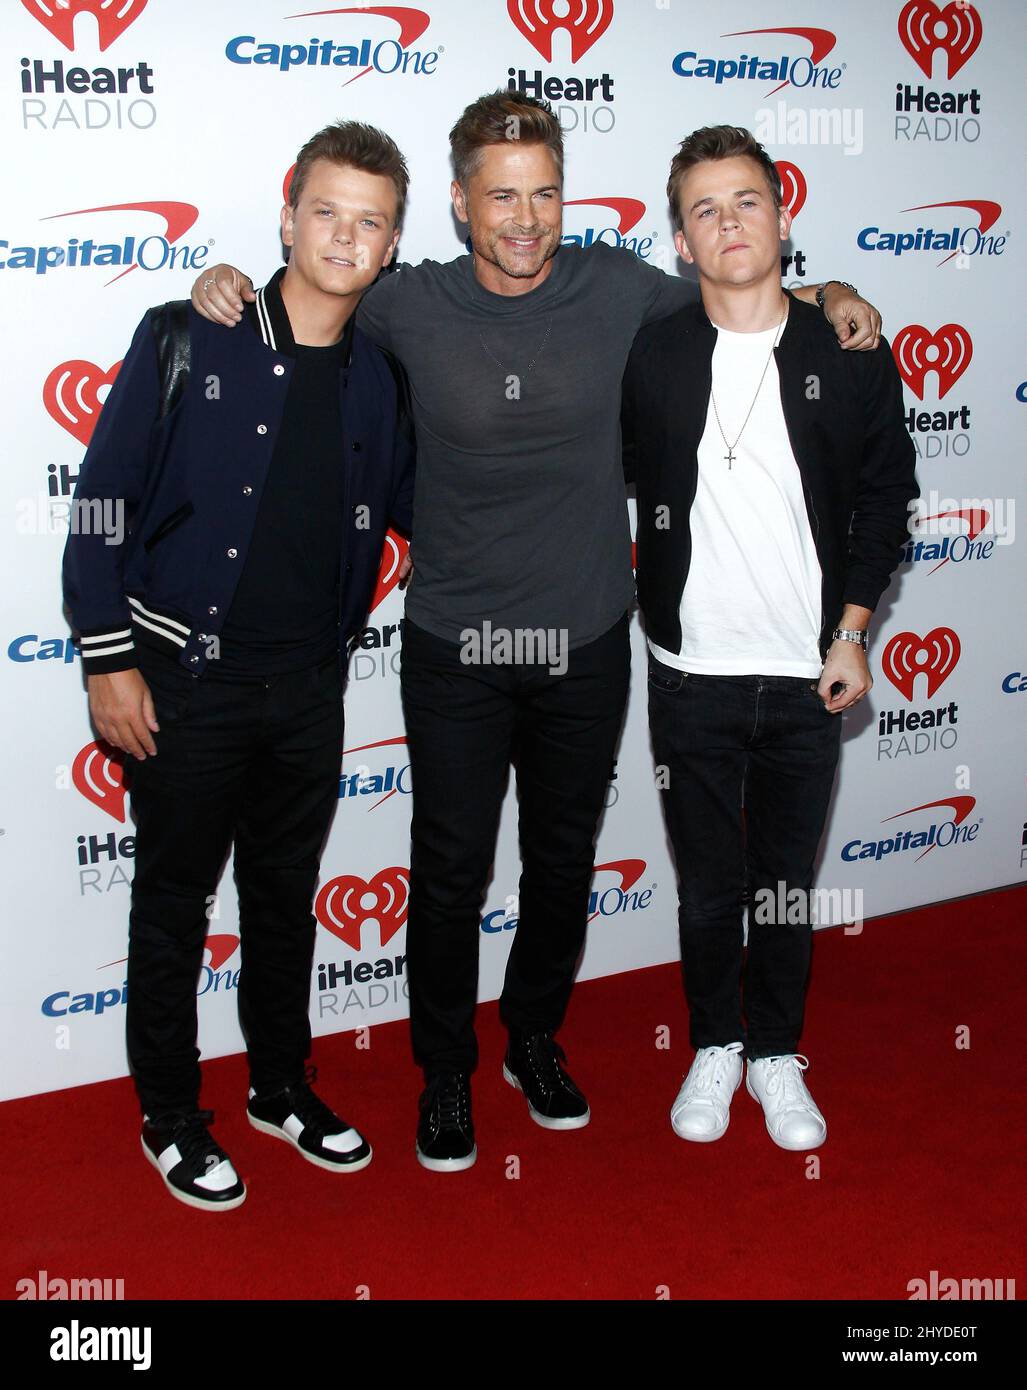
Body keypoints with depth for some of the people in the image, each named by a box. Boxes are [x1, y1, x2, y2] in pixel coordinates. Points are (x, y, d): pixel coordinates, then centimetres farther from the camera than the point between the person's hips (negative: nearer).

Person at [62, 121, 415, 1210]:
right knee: (174, 899, 9)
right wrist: (109, 660, -10)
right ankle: (169, 1115, 27)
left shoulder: (381, 376, 3)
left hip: (307, 686, 4)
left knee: (286, 895, 17)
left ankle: (281, 1085, 37)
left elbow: (412, 507, 17)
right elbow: (103, 499, -8)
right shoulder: (188, 339, -9)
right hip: (186, 678, -4)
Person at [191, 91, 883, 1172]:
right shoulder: (413, 306, -7)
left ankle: (535, 1039, 41)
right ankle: (444, 1071, 30)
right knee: (451, 871, 8)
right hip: (455, 648, -2)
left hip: (585, 644, 2)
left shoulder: (616, 288, -3)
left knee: (563, 860, 17)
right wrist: (232, 285, -8)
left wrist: (826, 297, 2)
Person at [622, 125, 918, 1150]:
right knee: (709, 882, 11)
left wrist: (851, 627, 0)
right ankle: (714, 1046, 32)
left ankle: (776, 1055, 31)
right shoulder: (649, 355, -3)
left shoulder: (849, 355, -2)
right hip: (692, 673, 0)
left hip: (806, 676, 1)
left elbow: (886, 492, 6)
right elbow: (612, 478, 9)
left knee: (787, 881, 12)